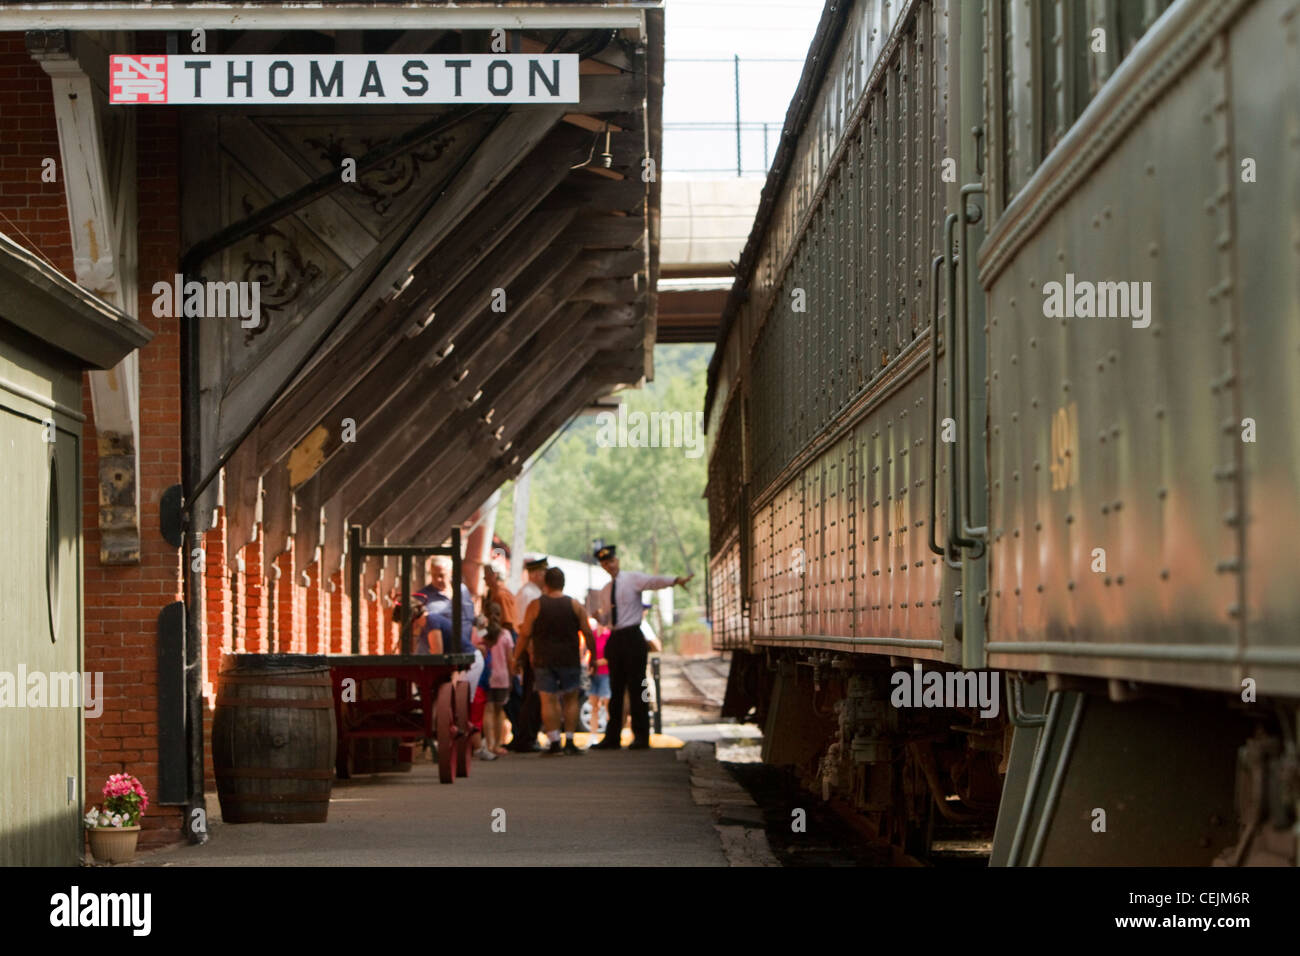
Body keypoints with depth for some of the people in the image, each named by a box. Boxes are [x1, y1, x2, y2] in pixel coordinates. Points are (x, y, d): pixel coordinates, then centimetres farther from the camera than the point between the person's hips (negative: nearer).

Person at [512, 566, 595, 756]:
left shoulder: (535, 606, -2)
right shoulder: (574, 605, 3)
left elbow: (525, 634, -3)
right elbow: (587, 633, 4)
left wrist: (517, 658, 6)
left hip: (544, 660, -1)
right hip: (570, 660, 1)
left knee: (548, 700, 2)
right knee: (571, 698, 10)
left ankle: (554, 742, -4)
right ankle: (569, 741, 5)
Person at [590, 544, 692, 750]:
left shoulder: (632, 579, -2)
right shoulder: (605, 591, 17)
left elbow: (654, 581, -20)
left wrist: (676, 580, -38)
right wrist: (600, 616, -6)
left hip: (632, 637, -6)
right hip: (615, 639, 6)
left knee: (636, 687, -7)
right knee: (616, 689, 9)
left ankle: (641, 737, -4)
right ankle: (612, 737, 12)